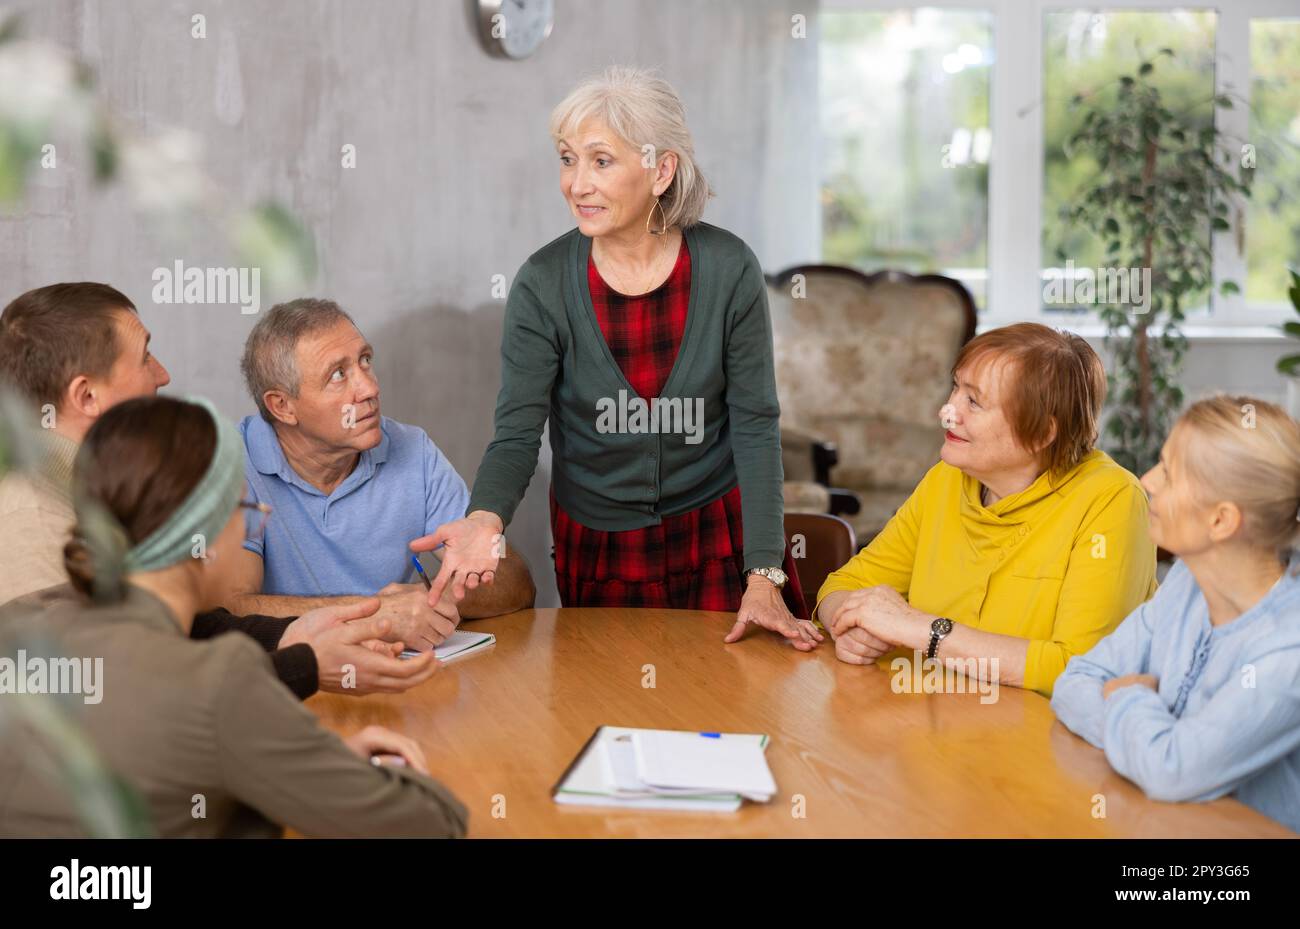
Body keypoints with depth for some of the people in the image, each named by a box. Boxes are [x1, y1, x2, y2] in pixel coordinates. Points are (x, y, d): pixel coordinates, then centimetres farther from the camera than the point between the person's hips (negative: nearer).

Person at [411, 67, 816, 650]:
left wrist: (765, 578, -17)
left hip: (718, 532, 0)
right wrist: (485, 520, -37)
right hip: (594, 546, 0)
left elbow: (755, 425, -11)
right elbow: (517, 435, -15)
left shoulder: (727, 269, -13)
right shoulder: (543, 285, -13)